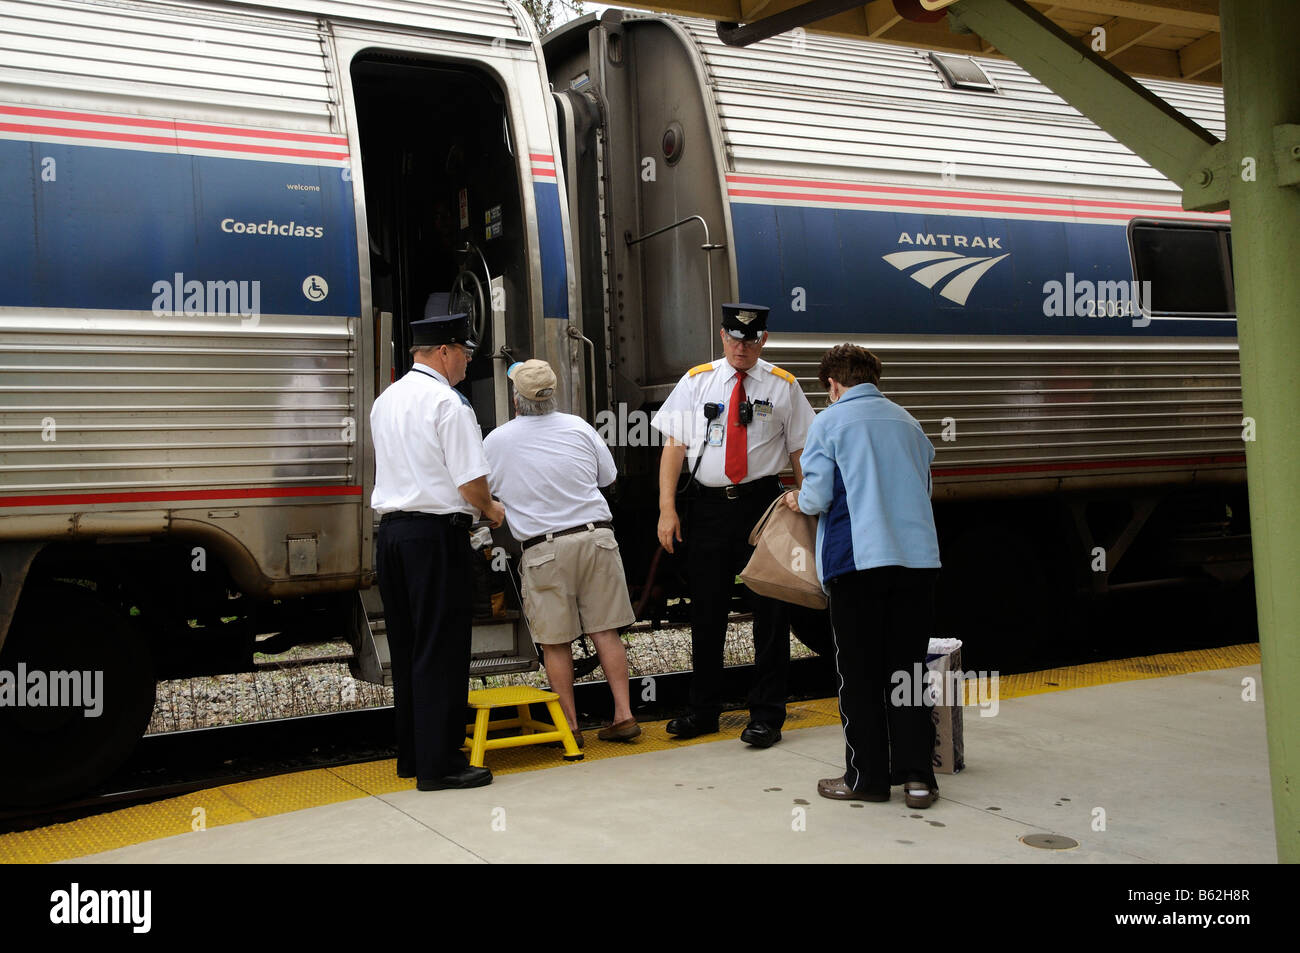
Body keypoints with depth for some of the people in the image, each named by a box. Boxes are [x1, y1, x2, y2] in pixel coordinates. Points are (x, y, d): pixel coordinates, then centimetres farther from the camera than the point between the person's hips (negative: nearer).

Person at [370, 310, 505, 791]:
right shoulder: (448, 403, -11)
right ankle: (438, 764, 0)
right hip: (436, 534, -8)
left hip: (390, 530, 8)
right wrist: (490, 510, 6)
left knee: (406, 648, 13)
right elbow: (471, 481, -15)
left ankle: (411, 755, 21)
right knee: (441, 650, -3)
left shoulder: (385, 401, 15)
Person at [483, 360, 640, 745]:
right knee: (605, 631, 7)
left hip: (543, 549, -2)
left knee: (556, 642, 5)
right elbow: (608, 475, 13)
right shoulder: (578, 427, 3)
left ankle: (570, 724, 10)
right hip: (595, 536, 2)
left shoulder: (497, 440, -2)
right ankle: (623, 714, 7)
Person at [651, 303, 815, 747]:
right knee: (706, 610, 9)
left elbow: (800, 451, 3)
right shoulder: (696, 382, 6)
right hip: (708, 505, 1)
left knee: (769, 609, 1)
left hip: (762, 502, -1)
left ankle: (766, 716, 12)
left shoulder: (783, 386, 4)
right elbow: (674, 445, 2)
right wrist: (667, 508, -6)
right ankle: (704, 711, 22)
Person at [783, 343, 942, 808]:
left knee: (860, 674, 6)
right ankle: (916, 774, 9)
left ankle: (867, 777, 12)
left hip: (857, 560, -4)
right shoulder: (908, 422, 14)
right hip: (918, 557, 4)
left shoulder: (830, 421, 0)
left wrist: (798, 501, 14)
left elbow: (818, 497, -7)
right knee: (907, 669, 10)